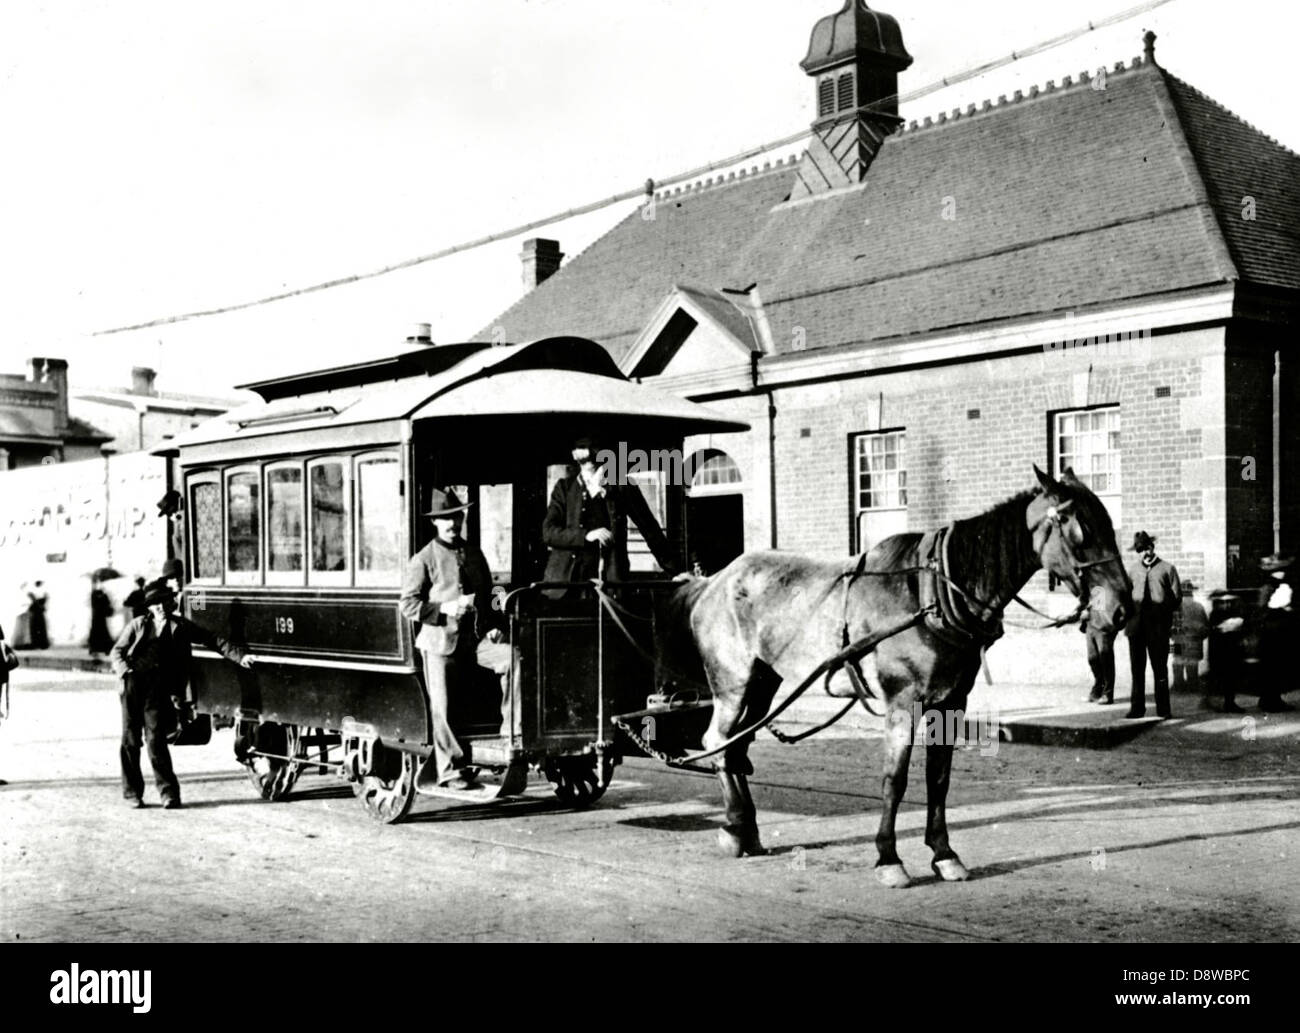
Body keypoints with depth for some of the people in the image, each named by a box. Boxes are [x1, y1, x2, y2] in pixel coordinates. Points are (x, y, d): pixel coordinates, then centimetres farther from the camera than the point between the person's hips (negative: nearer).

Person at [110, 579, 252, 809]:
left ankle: (168, 791, -3)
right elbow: (117, 651, 14)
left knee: (155, 738, -8)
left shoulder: (181, 627, 12)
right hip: (133, 683, 1)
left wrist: (240, 657, 0)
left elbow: (214, 641, 8)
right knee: (130, 739, 4)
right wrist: (125, 670, -6)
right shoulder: (138, 625, 14)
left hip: (159, 687, -1)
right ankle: (131, 791, 15)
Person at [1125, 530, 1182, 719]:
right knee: (1137, 668, 4)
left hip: (1158, 626, -3)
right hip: (1136, 625, 3)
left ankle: (1163, 709, 5)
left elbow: (1177, 597, 5)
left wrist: (1163, 612, -4)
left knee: (1160, 668, 0)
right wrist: (1130, 612, 4)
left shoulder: (1167, 568, 5)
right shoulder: (1133, 570, 14)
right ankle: (1137, 708, 10)